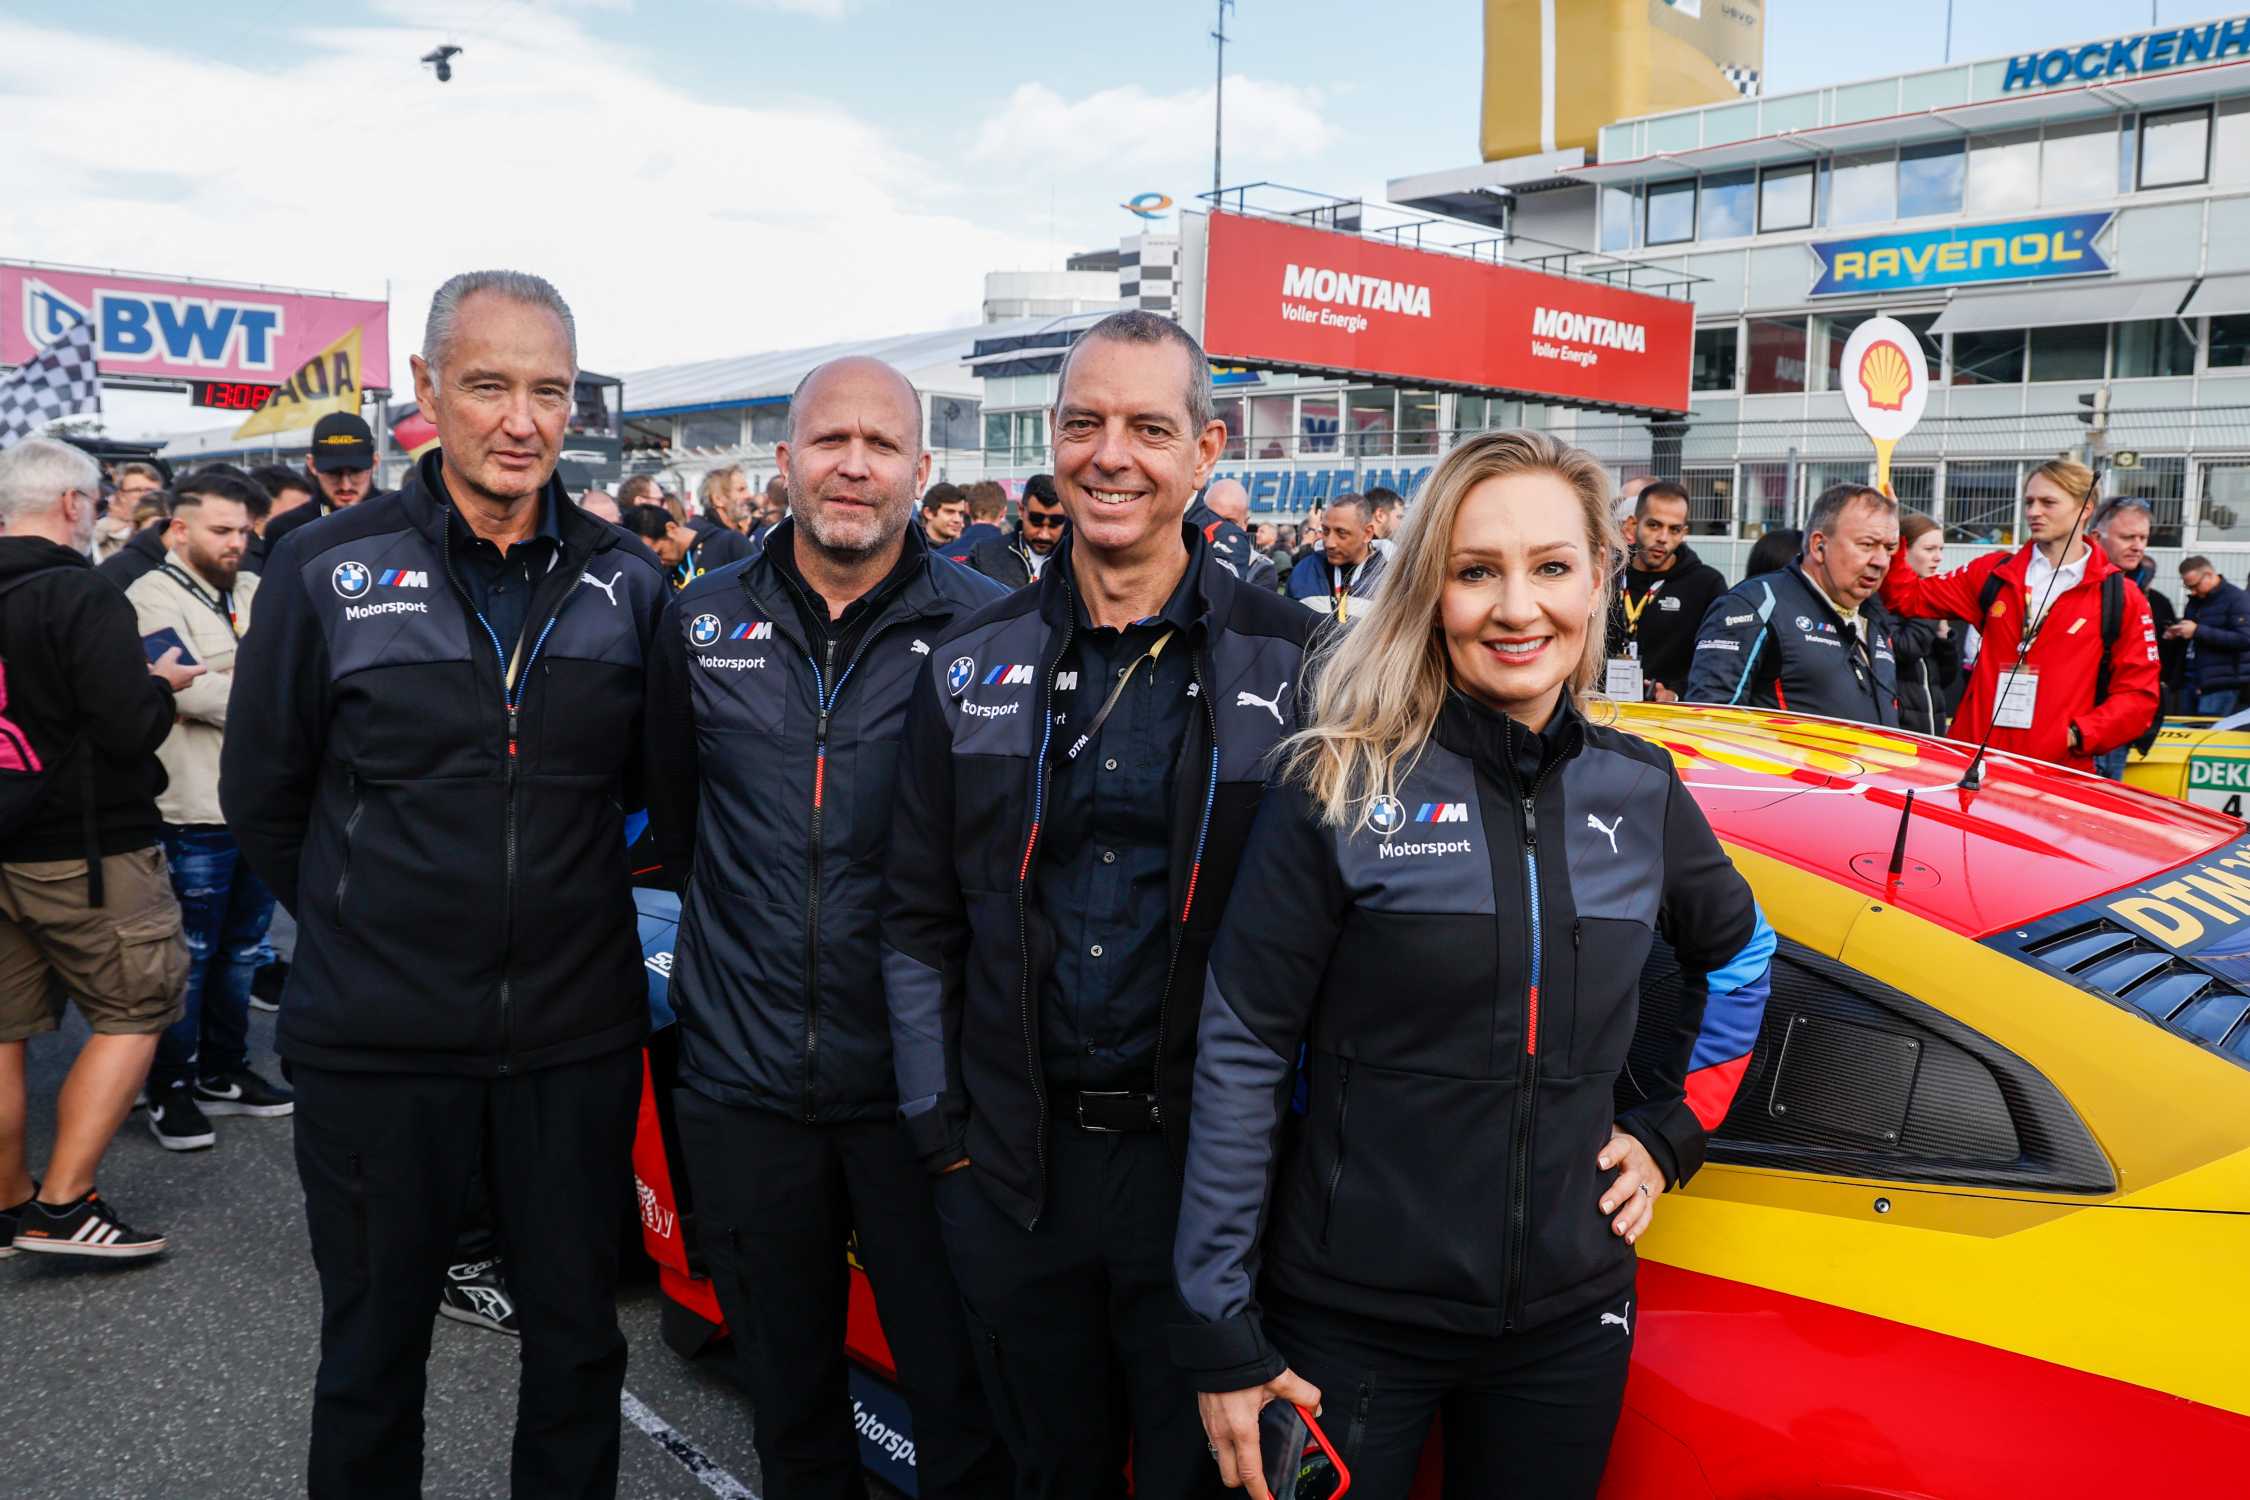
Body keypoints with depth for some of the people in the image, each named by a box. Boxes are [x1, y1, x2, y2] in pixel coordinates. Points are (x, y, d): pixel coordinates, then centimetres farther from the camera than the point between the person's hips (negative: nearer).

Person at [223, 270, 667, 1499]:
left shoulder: (625, 582, 1)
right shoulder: (326, 570, -5)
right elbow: (260, 797, 3)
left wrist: (567, 901, 6)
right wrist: (363, 925, 6)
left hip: (577, 1038, 2)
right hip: (376, 1041, -1)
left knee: (577, 1341, 16)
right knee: (371, 1352, 15)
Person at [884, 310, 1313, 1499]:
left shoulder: (1289, 662, -5)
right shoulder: (976, 663, 3)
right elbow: (920, 920, 7)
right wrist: (938, 1123, 4)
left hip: (1206, 1167, -2)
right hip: (1014, 1166, 3)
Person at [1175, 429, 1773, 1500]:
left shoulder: (1639, 789, 0)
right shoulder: (1339, 789, -12)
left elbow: (1740, 956, 19)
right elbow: (1240, 1051, -12)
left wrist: (1670, 1131, 9)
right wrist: (1218, 1328, -12)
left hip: (1568, 1322, 4)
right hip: (1348, 1319, -3)